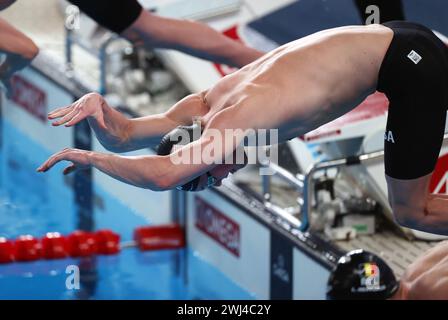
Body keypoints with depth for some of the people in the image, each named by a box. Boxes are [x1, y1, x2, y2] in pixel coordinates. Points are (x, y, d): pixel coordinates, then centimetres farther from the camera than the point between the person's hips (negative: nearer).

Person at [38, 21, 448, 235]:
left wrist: (92, 158, -27)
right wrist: (98, 105, -16)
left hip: (407, 64, -8)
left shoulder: (230, 126, -26)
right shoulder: (204, 104, -1)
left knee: (410, 211, 1)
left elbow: (164, 176, -39)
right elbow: (124, 136, 4)